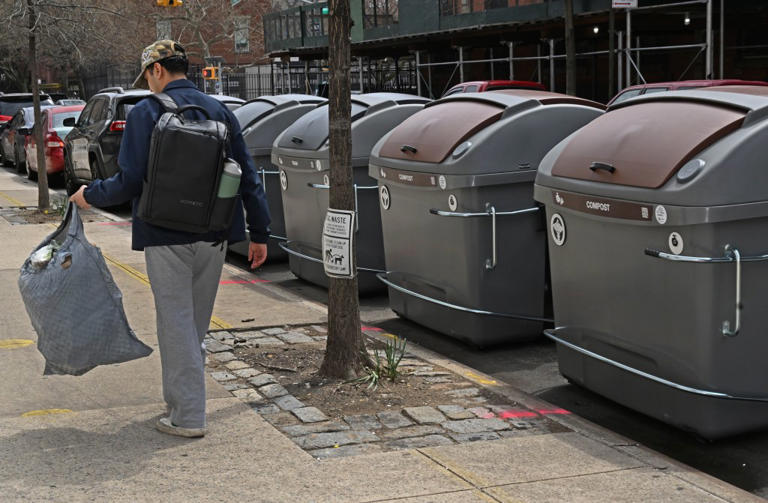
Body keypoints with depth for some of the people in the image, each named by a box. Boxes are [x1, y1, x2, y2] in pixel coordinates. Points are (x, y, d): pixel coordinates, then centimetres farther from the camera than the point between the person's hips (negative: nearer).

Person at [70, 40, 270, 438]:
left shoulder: (146, 113, -8)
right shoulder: (219, 111, 8)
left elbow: (130, 181, -13)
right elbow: (248, 178, 7)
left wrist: (90, 195, 5)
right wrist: (259, 233, 13)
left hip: (167, 237, -5)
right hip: (213, 237, 6)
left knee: (177, 324, 1)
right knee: (195, 323, 17)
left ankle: (188, 416, 3)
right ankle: (180, 397, 31)